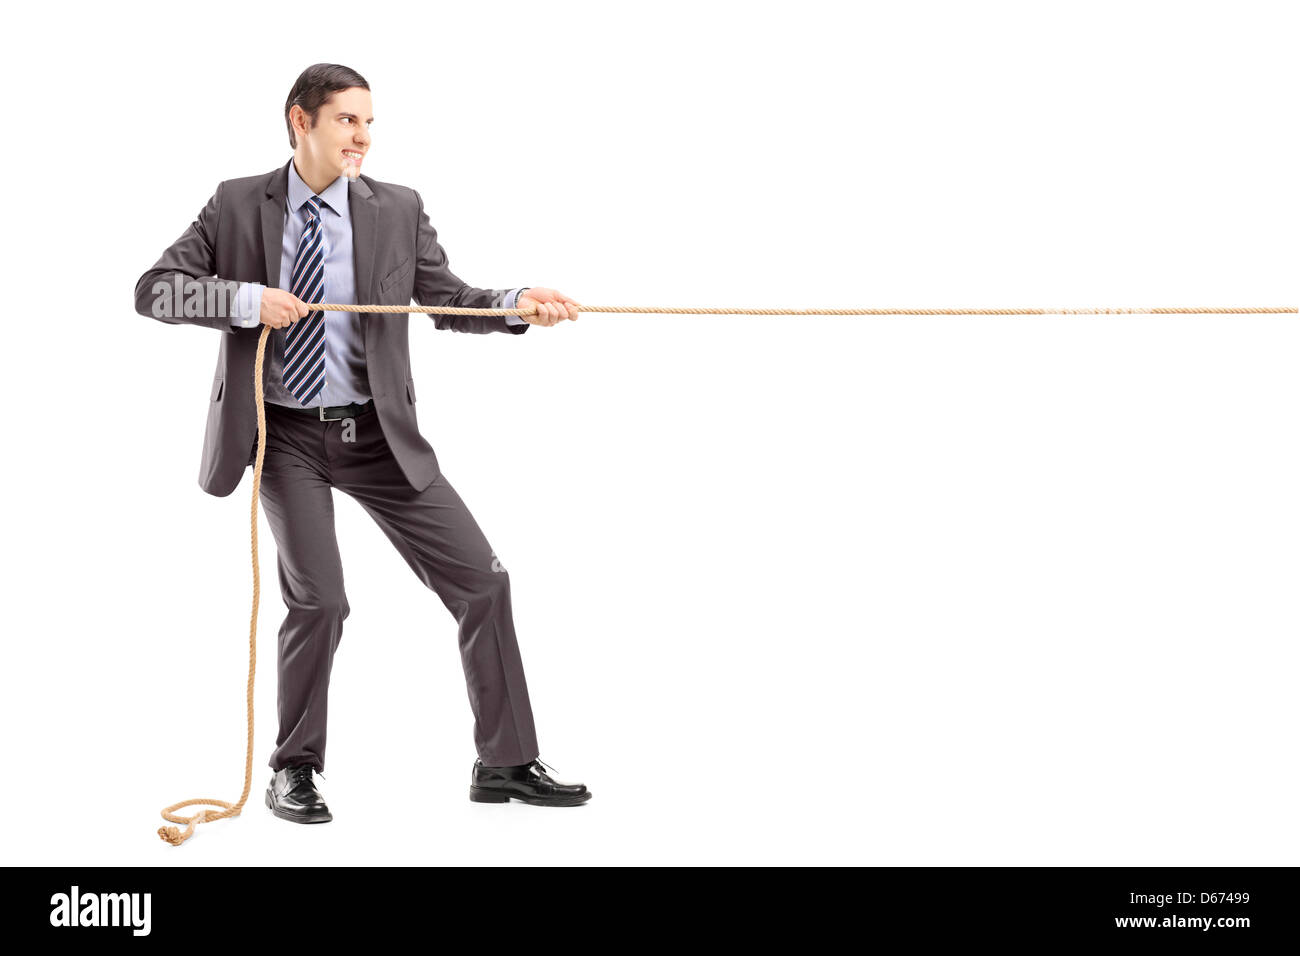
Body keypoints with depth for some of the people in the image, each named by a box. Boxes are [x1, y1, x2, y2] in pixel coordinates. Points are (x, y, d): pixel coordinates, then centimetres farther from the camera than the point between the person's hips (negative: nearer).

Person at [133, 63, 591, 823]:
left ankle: (506, 763, 11)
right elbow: (154, 289, -4)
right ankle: (295, 769, 11)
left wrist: (520, 303, -19)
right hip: (286, 435, -2)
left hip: (377, 434, 3)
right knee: (319, 599, -14)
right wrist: (244, 298, -20)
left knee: (481, 579, -2)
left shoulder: (398, 209, 2)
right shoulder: (238, 205, -1)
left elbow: (446, 300, 1)